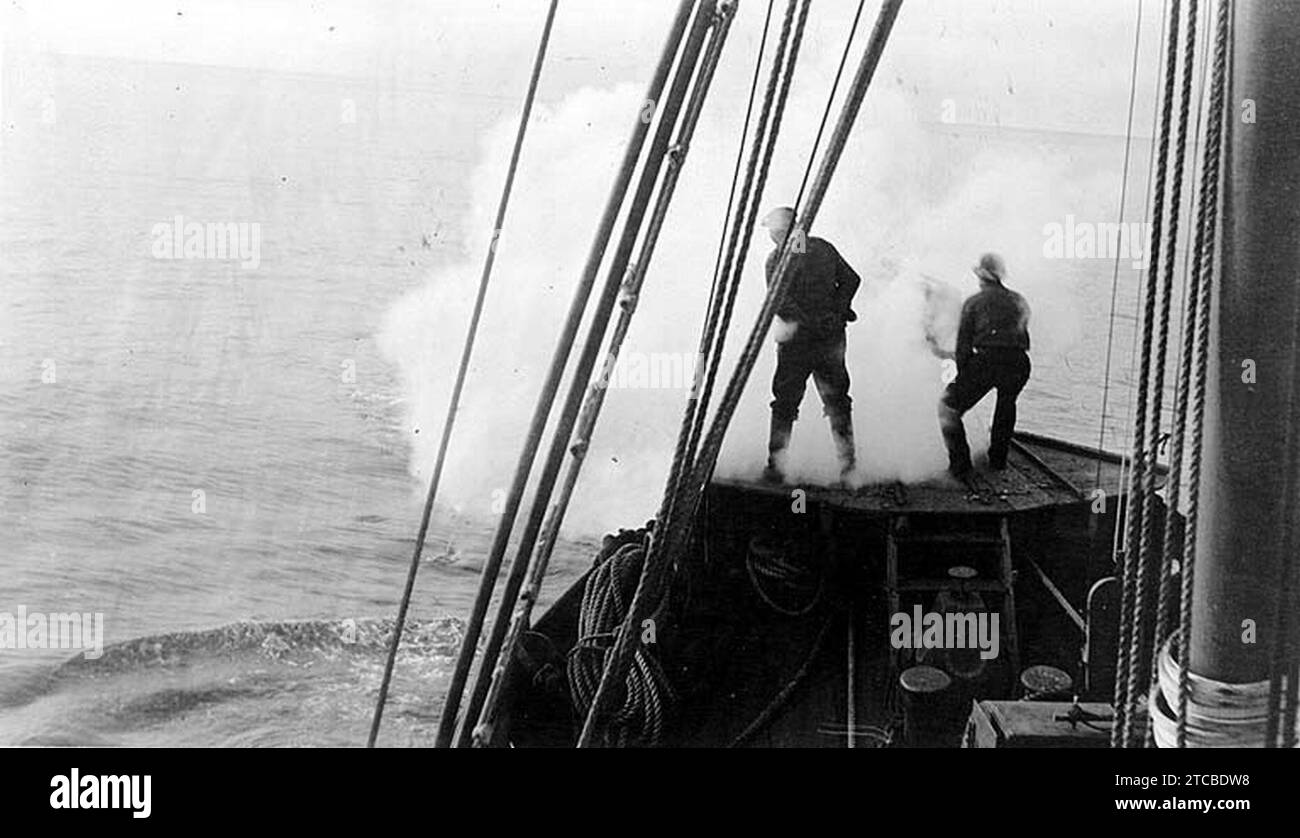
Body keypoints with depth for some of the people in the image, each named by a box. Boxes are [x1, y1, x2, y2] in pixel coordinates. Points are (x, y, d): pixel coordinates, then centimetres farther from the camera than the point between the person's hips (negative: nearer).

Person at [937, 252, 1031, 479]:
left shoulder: (974, 302, 12)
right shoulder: (1019, 301, 23)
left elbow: (964, 343, 8)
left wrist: (962, 375, 15)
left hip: (985, 361, -4)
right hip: (1018, 363, 4)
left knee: (949, 407, 12)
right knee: (1007, 402, 33)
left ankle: (960, 465, 4)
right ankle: (998, 460, 35)